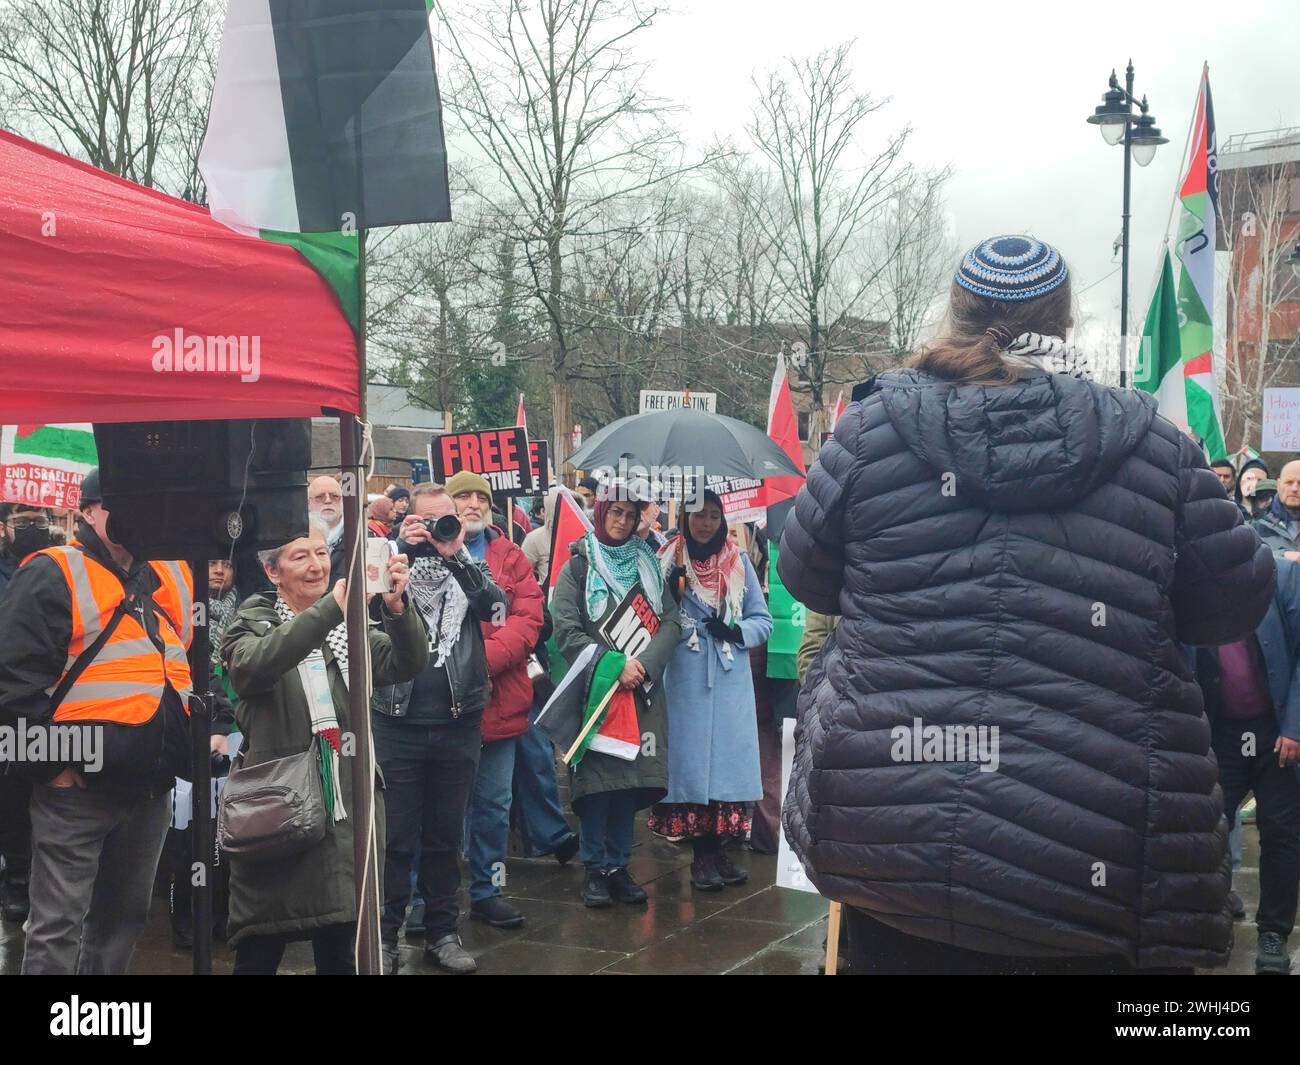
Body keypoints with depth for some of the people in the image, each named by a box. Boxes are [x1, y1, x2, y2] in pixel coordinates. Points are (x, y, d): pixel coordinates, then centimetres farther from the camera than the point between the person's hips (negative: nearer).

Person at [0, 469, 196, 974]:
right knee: (58, 927, -3)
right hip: (76, 786, -7)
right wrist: (51, 763, -14)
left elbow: (195, 663, 25)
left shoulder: (174, 579, 13)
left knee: (124, 915, 17)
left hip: (150, 788, 7)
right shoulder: (52, 576, -7)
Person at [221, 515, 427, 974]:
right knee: (259, 953, 5)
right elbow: (255, 663, -23)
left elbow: (407, 664, -6)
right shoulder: (253, 625, 1)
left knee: (341, 953, 9)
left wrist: (397, 606, -26)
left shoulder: (350, 627, 11)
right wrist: (331, 607, -34)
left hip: (345, 811, 3)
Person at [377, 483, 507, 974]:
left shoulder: (469, 568, 9)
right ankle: (384, 934, 13)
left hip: (459, 725, 2)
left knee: (446, 836, 12)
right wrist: (404, 549, -15)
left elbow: (496, 607, -8)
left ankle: (442, 933, 22)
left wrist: (457, 555, -14)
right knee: (396, 837, 2)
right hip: (398, 722, -2)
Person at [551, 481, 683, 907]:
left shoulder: (648, 565, 13)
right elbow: (566, 631, -7)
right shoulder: (578, 567, 2)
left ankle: (619, 866, 14)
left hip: (642, 690, 3)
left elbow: (671, 622, 4)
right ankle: (595, 868, 7)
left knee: (632, 778, 4)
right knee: (597, 777, -4)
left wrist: (643, 663, -12)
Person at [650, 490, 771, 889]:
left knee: (727, 759, 2)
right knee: (691, 760, -1)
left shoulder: (740, 562, 7)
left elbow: (763, 621, 7)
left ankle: (719, 849, 11)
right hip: (686, 682, -2)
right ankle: (701, 854, 5)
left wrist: (737, 631, -11)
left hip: (730, 682, 2)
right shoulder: (668, 561, 3)